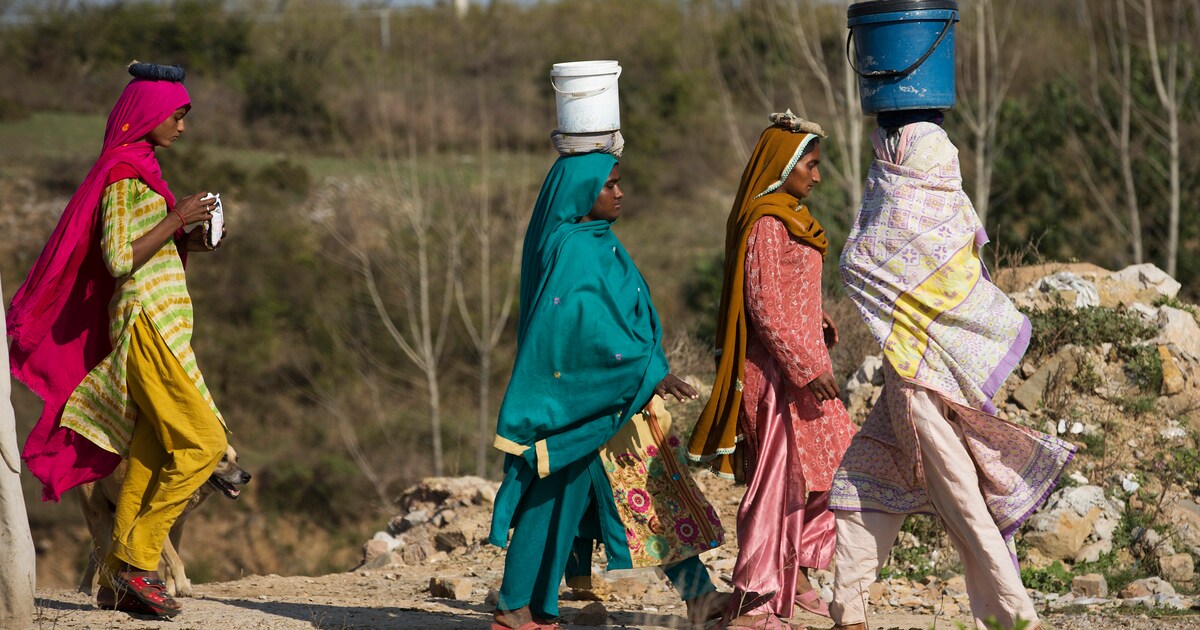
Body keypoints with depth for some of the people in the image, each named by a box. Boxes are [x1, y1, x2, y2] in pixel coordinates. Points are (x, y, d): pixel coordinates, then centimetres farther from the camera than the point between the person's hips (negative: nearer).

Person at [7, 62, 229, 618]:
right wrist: (175, 220, -17)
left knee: (148, 453, 7)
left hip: (159, 326, 10)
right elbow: (119, 260, -17)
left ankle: (117, 577, 7)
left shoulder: (142, 170, 19)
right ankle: (137, 561, -9)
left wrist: (189, 242, 8)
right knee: (203, 442, -13)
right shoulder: (124, 175, -10)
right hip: (146, 321, -10)